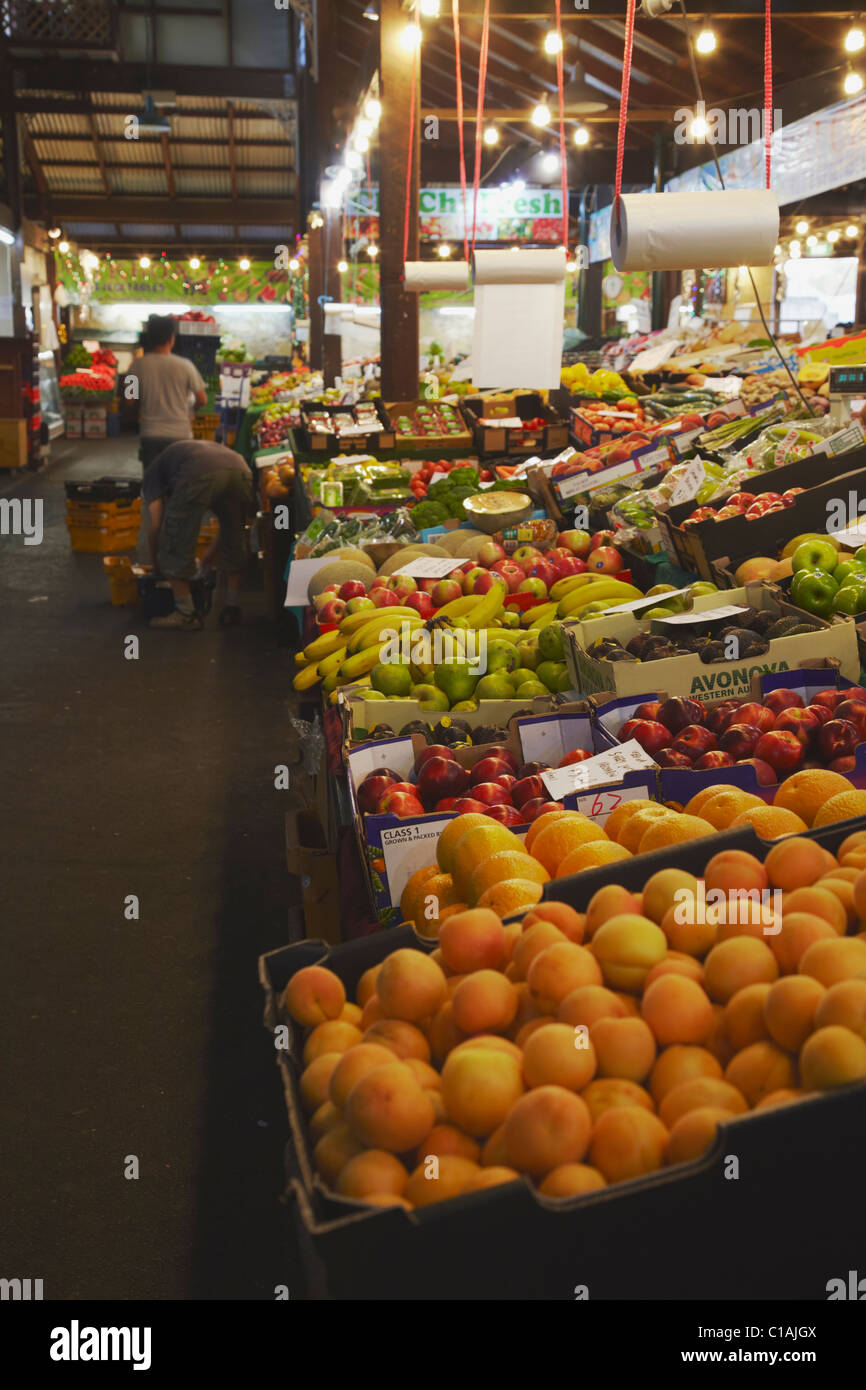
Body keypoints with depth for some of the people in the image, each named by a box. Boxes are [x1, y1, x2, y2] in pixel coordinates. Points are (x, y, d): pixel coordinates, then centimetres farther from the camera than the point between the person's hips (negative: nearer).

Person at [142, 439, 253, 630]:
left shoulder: (154, 472, 32)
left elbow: (155, 523, 21)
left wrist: (154, 558, 38)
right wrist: (207, 557, 53)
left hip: (199, 476, -5)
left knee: (175, 544, 12)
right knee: (233, 544, 26)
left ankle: (186, 614, 17)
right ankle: (232, 609, 31)